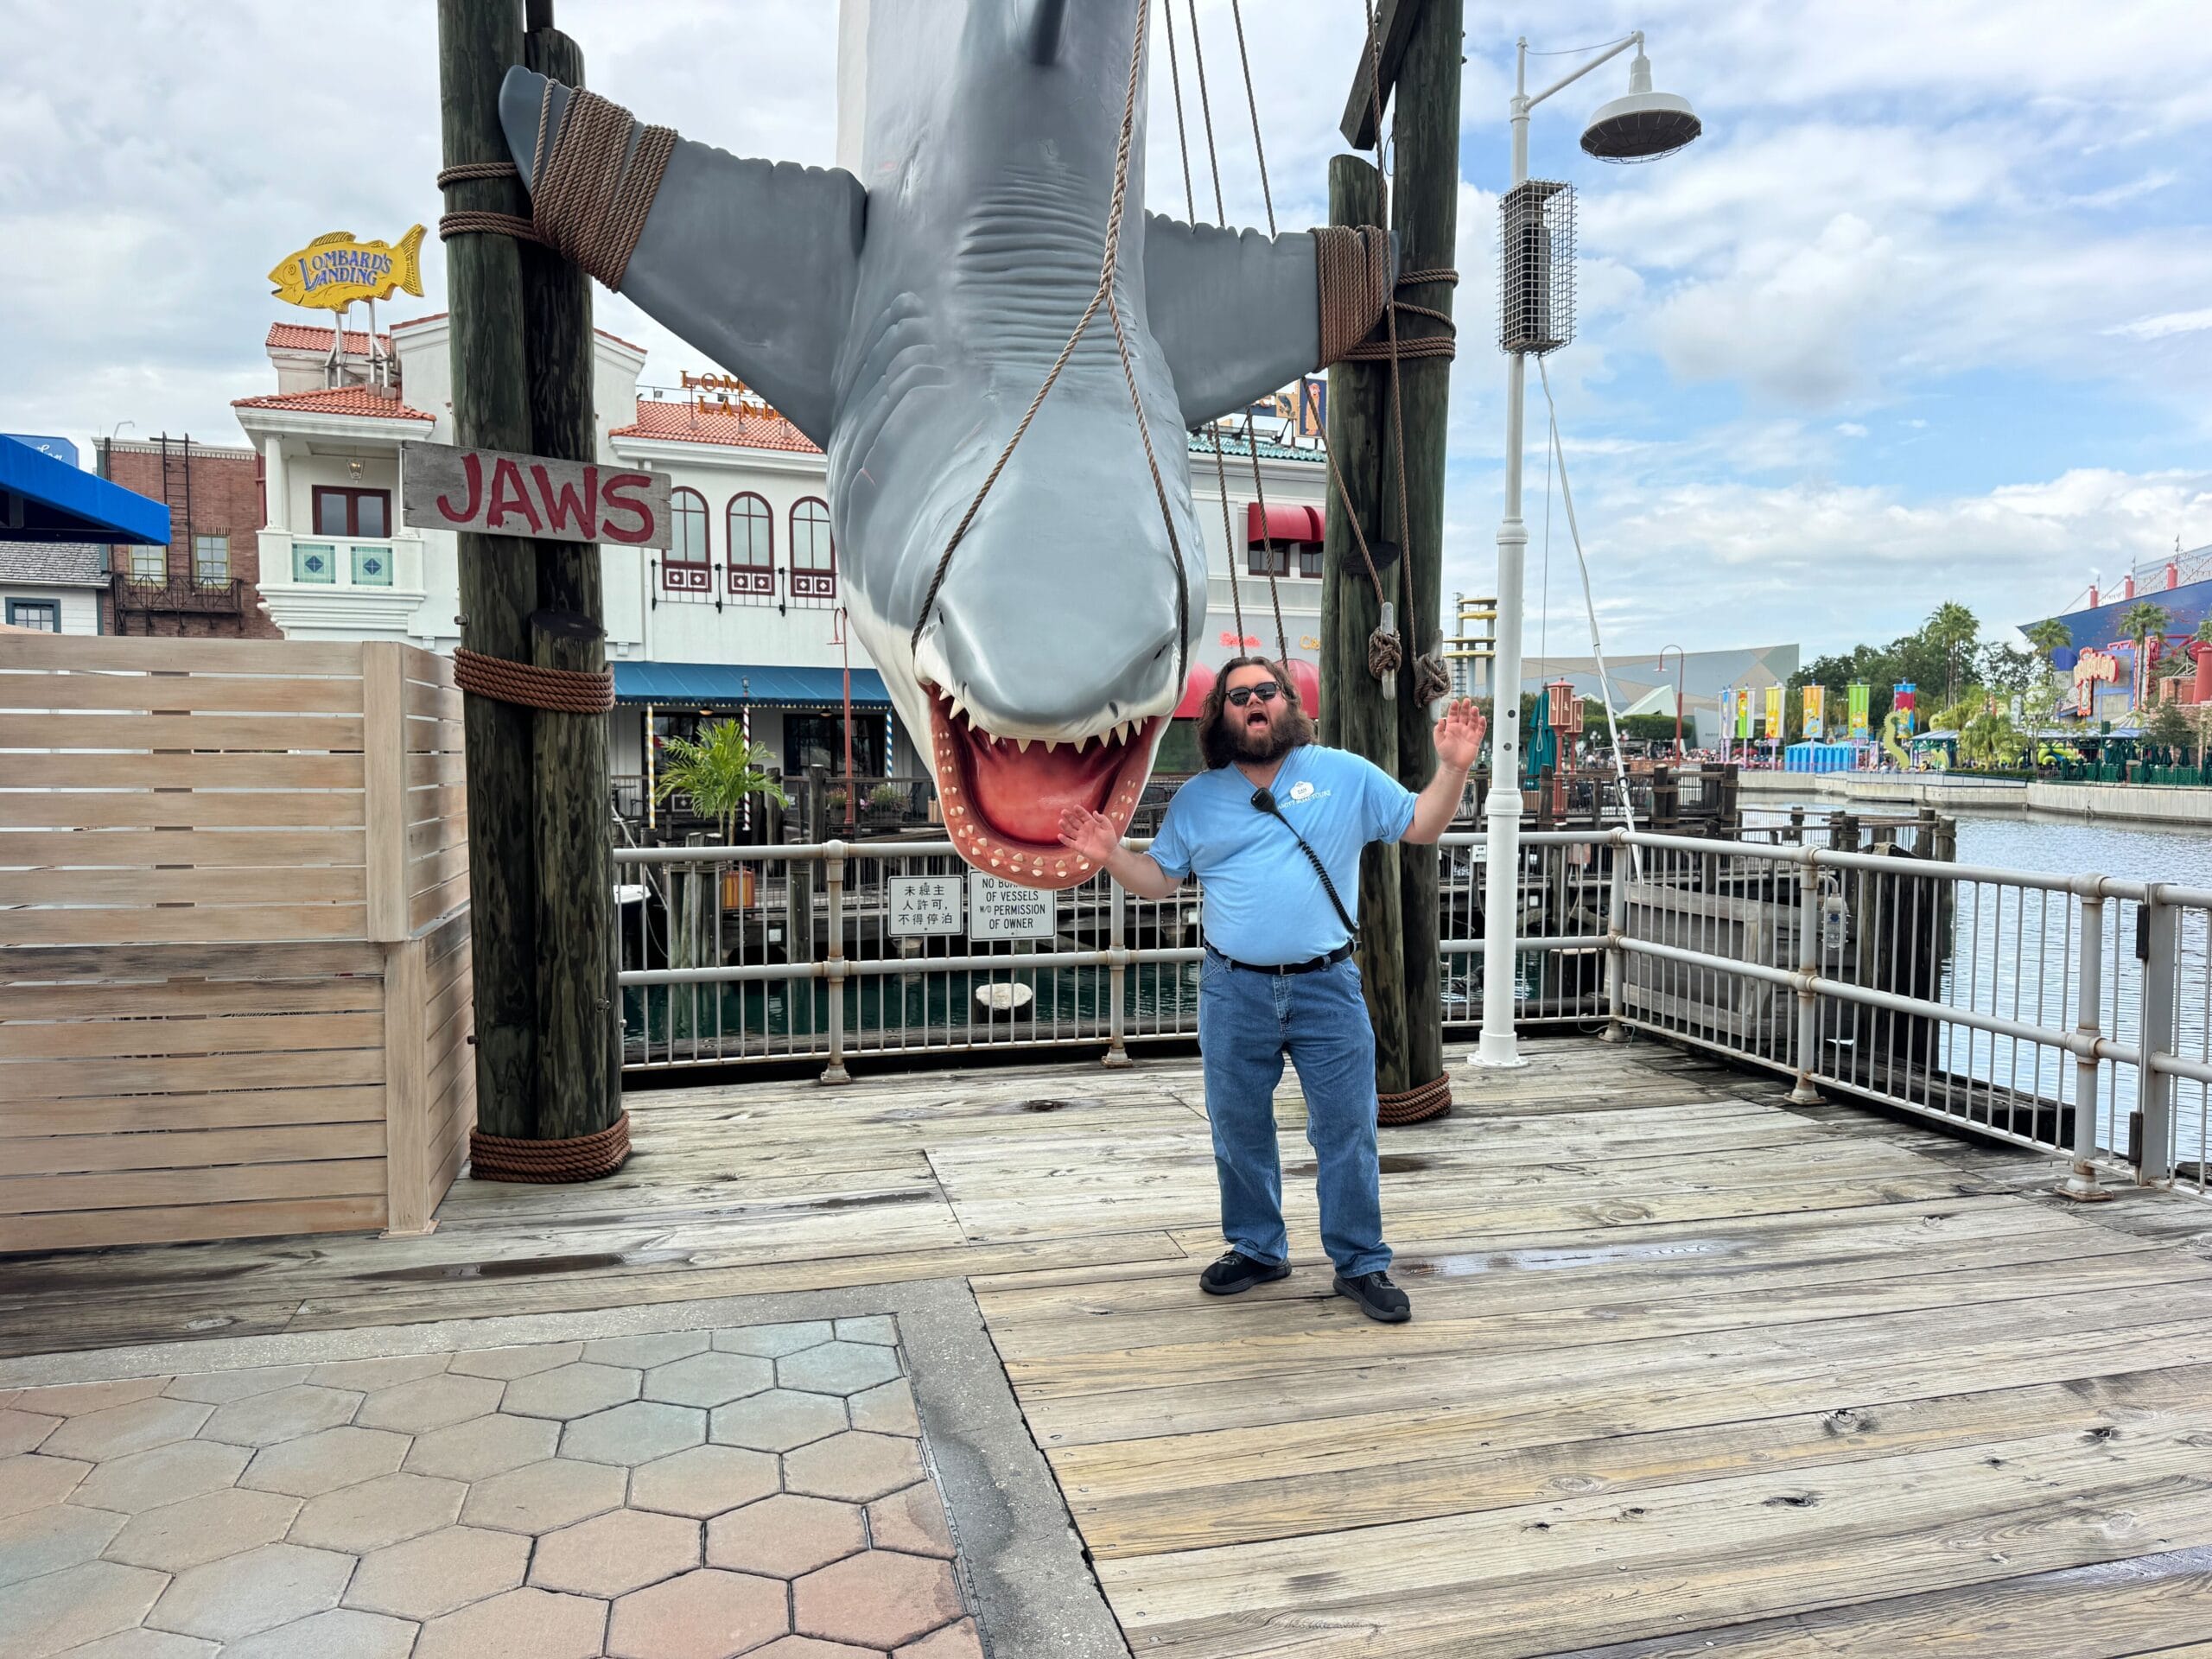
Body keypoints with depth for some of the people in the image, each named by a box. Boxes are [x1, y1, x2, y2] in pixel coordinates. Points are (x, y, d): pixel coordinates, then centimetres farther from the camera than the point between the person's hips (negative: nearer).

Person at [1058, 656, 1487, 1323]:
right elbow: (1158, 879, 8)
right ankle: (1256, 1249, 30)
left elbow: (1421, 826, 4)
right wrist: (1110, 855, -9)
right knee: (1238, 1130, 12)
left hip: (1327, 988, -2)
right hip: (1234, 992, 2)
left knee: (1346, 1130, 3)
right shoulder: (1197, 798, 8)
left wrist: (1453, 767, -11)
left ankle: (1361, 1263, 17)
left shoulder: (1346, 775, 3)